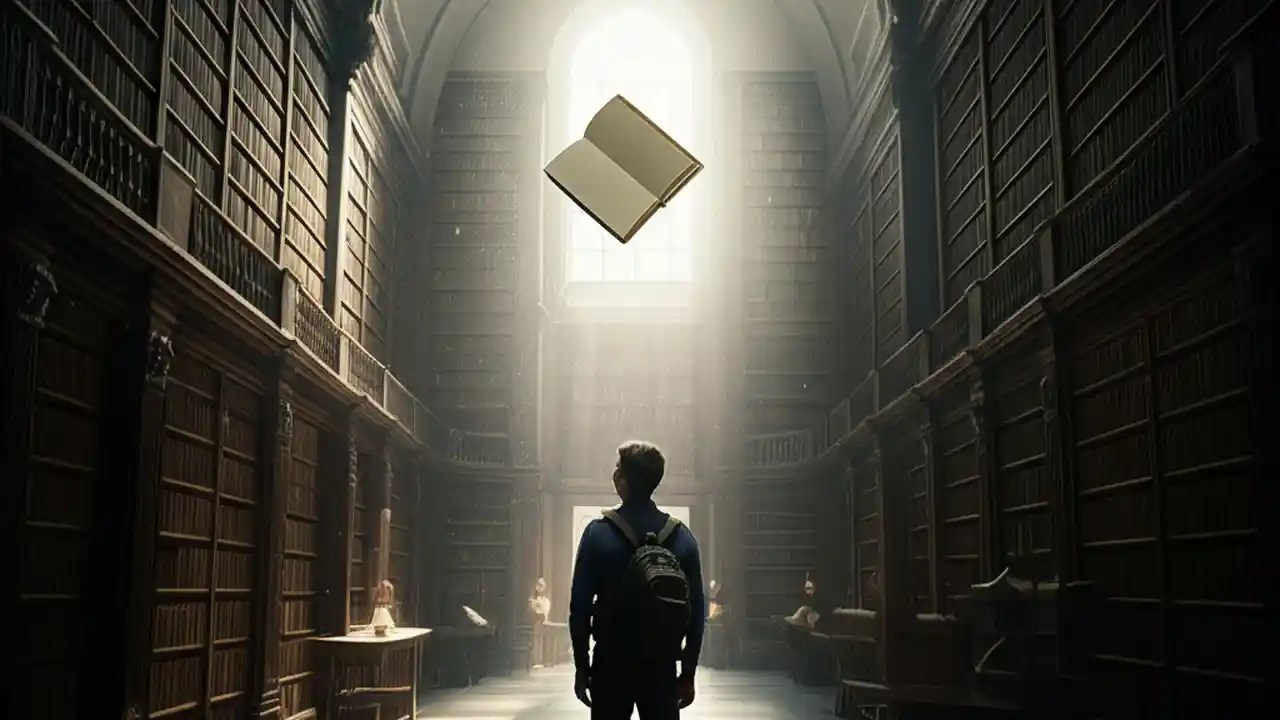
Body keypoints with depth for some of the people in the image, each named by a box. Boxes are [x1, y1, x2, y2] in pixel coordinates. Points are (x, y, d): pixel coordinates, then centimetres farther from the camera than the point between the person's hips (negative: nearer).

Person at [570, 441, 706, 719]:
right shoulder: (682, 537, -1)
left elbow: (580, 605, -7)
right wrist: (688, 673, 8)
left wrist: (581, 666, 3)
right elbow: (695, 610, 0)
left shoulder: (599, 533, -8)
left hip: (610, 665, -1)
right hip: (662, 666, 2)